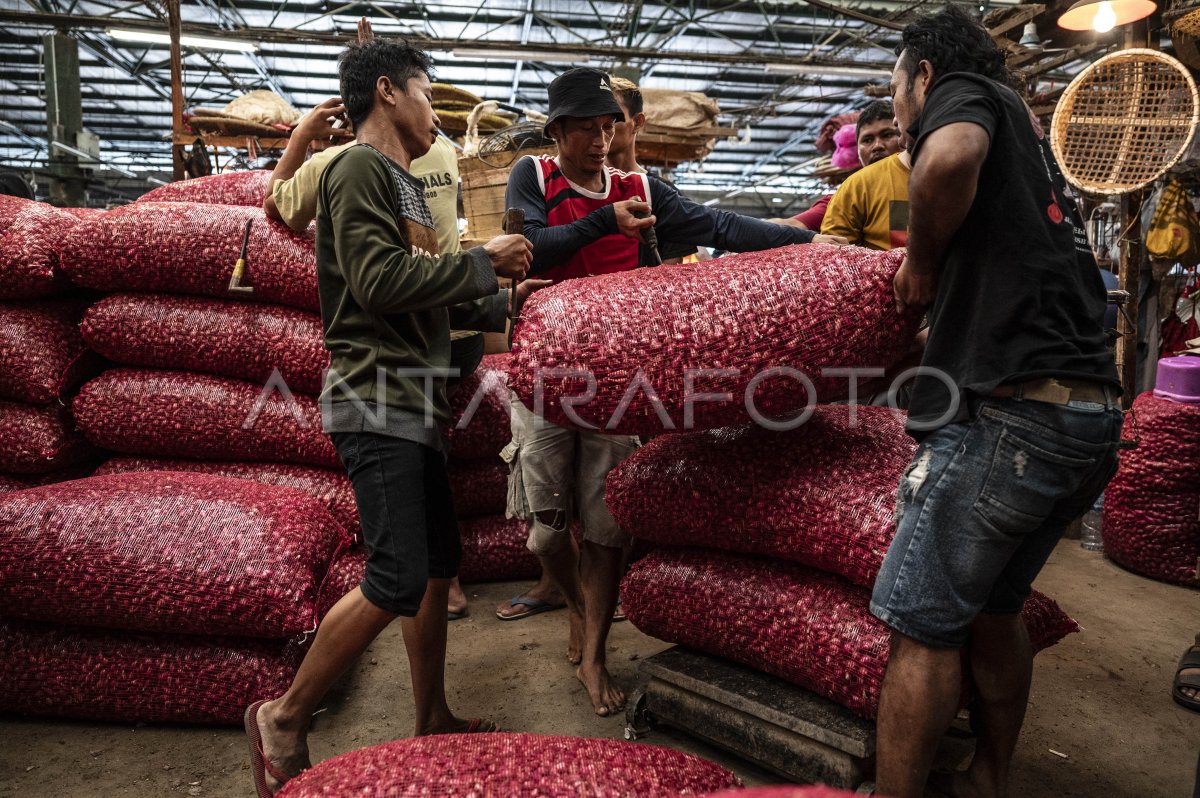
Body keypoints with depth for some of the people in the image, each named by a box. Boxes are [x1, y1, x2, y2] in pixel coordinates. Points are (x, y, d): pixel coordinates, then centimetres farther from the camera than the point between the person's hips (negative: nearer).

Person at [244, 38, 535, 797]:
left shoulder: (404, 183, 20)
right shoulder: (360, 168, -7)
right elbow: (380, 283, -21)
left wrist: (503, 305, 14)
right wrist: (481, 261, -12)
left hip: (415, 406, 10)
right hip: (378, 404, -10)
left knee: (439, 566, 13)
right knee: (397, 581, -10)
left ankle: (434, 719, 26)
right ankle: (286, 717, 9)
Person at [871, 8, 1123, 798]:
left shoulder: (963, 90, 2)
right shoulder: (1030, 134, 27)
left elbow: (951, 155, -23)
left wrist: (921, 265, -9)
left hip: (1009, 408, -9)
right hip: (1093, 414, 9)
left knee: (924, 627, -1)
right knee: (995, 608, 21)